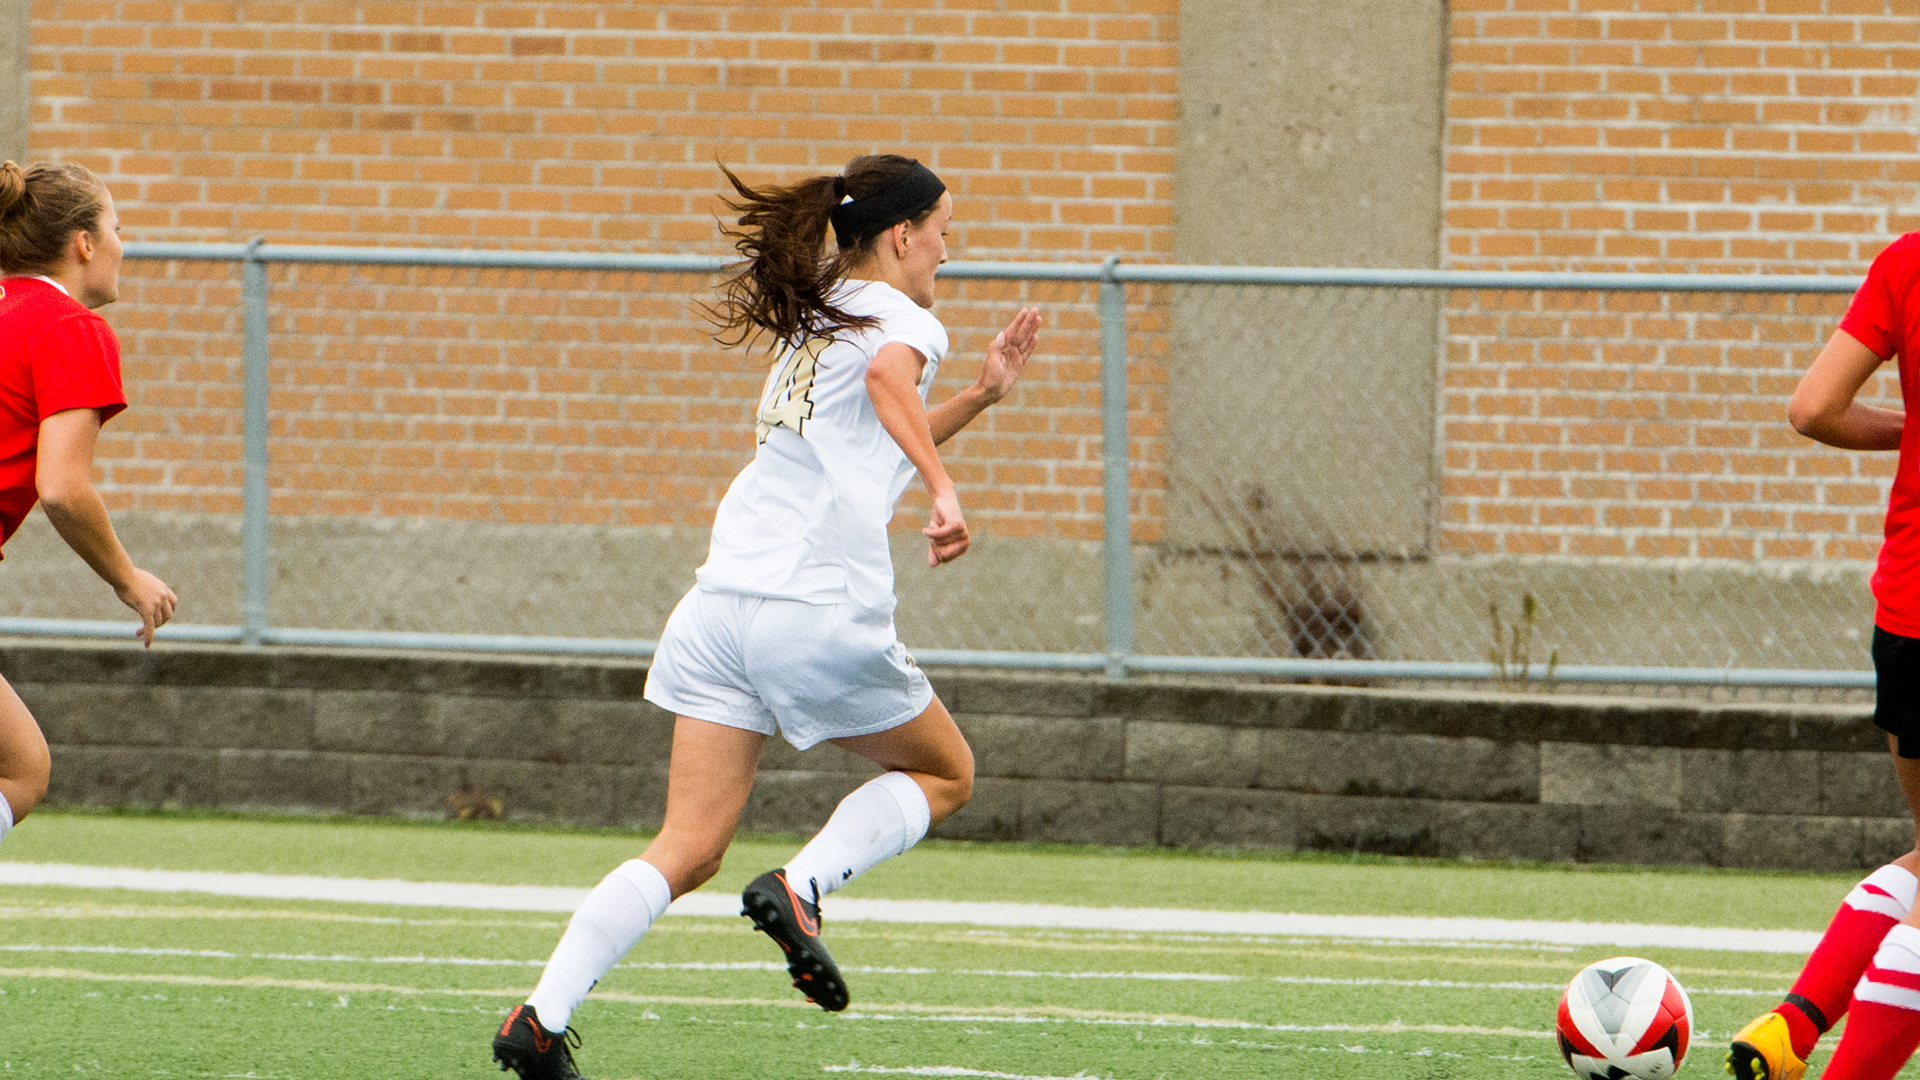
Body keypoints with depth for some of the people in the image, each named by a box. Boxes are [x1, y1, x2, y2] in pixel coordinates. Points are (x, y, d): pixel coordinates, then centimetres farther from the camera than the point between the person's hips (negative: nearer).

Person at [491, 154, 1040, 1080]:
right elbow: (889, 379, -25)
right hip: (822, 614, -7)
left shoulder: (812, 319, 25)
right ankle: (801, 885, -6)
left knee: (688, 848, 2)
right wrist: (943, 491, -35)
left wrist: (980, 394, 35)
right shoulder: (899, 318, 0)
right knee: (943, 773, 17)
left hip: (723, 600, 7)